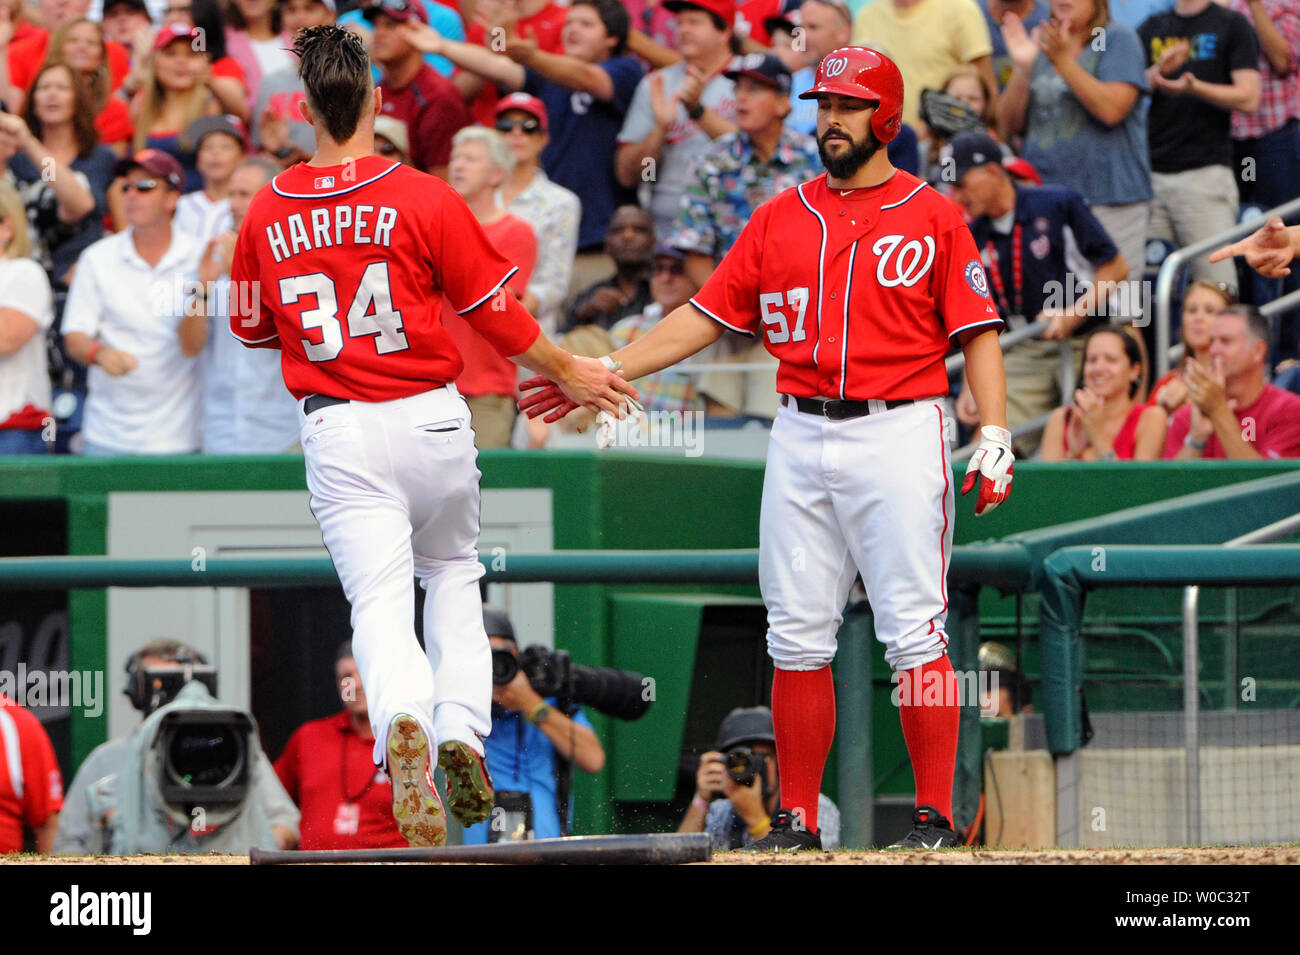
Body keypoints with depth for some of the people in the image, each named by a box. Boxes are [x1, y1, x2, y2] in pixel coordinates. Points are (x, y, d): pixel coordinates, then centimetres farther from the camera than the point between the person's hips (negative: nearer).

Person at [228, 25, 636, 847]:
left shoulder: (267, 214, 0)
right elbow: (496, 312, -3)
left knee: (380, 596, -6)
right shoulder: (425, 200, -8)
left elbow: (253, 330, 13)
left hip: (336, 432, 0)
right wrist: (566, 371, 11)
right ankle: (463, 730, 4)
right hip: (430, 418, 0)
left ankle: (402, 722, -36)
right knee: (452, 571, 22)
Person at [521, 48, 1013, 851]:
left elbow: (978, 333, 0)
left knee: (913, 632, -7)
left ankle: (936, 815, -3)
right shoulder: (780, 219, 13)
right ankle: (799, 817, 9)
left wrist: (995, 438, -12)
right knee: (798, 635, 3)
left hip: (899, 431, -4)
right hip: (801, 438, 4)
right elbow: (706, 317, 13)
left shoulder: (932, 217, 3)